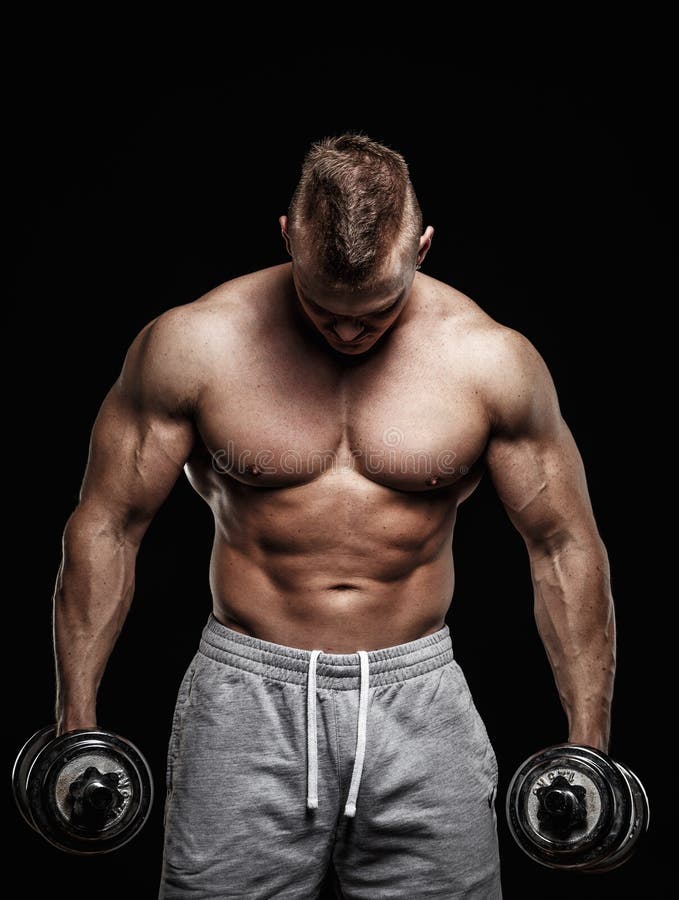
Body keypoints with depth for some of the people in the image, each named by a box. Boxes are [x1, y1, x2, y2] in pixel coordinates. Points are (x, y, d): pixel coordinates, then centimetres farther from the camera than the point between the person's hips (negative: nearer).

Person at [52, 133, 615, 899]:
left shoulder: (491, 360, -5)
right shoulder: (192, 345, -7)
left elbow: (564, 545, 2)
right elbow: (107, 525, 0)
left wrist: (589, 743, 1)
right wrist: (77, 721, -1)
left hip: (418, 697, 1)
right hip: (246, 697, -1)